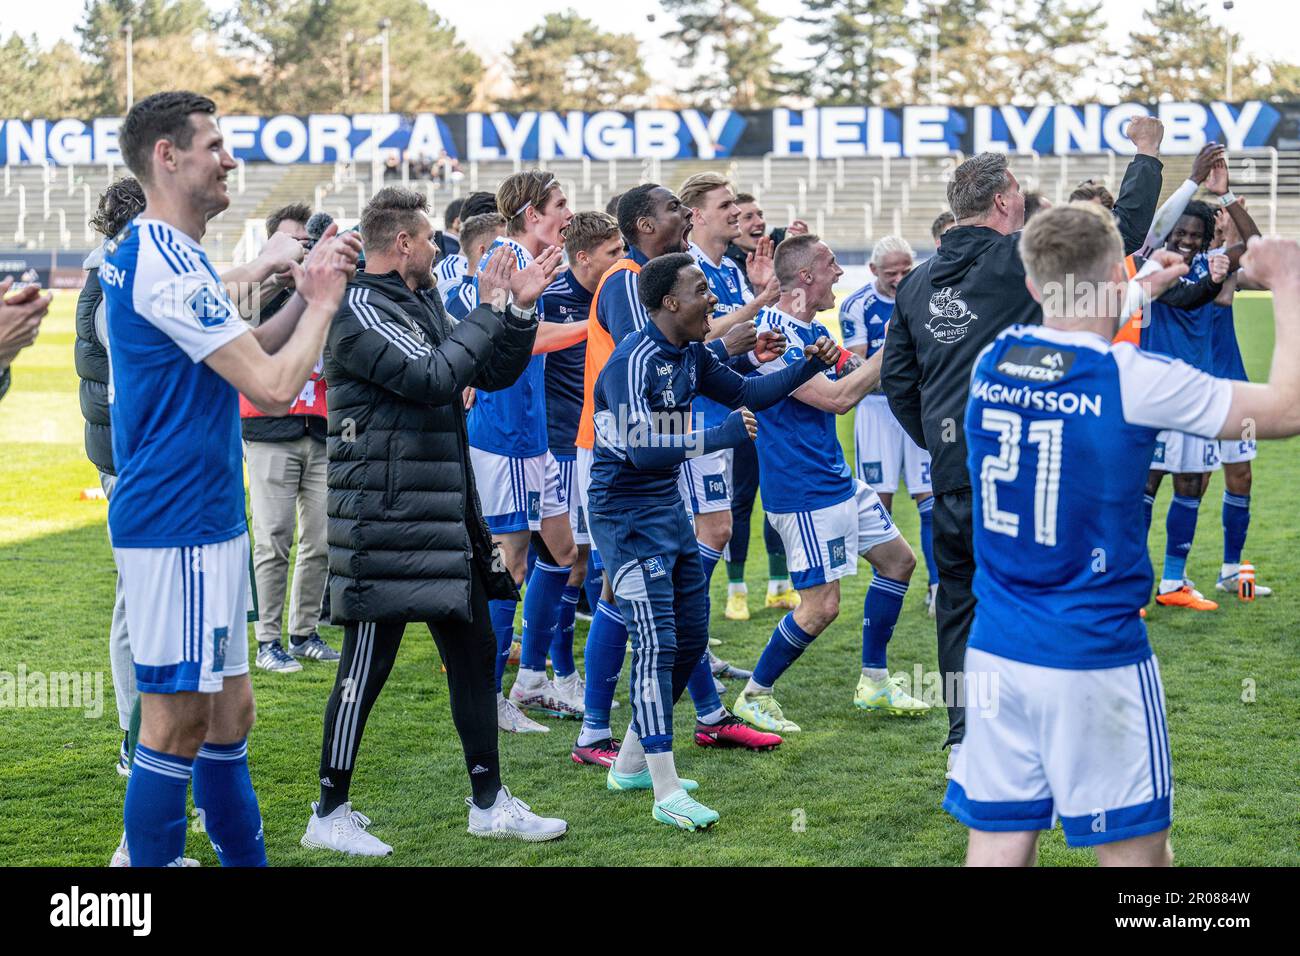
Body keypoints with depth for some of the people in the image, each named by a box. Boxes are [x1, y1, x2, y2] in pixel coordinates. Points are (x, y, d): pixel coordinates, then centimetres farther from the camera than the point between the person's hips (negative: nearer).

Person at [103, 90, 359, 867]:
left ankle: (245, 856, 26)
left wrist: (305, 294, 6)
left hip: (205, 518, 10)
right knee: (178, 719, -4)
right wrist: (321, 302, -6)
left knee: (228, 707, 16)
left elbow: (239, 357, 20)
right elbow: (274, 388, -21)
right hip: (180, 524, -10)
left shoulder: (148, 252, 14)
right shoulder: (169, 263, -19)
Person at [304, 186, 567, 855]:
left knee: (473, 652, 12)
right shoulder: (360, 313, -13)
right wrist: (490, 310, -14)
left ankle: (489, 803, 22)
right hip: (386, 518, -9)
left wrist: (521, 308, 4)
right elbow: (433, 377, -24)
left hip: (444, 516, 9)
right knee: (367, 666, -2)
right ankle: (330, 814, 10)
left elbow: (492, 374, 18)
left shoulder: (423, 303, 15)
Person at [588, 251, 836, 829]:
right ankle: (666, 792, -7)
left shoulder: (689, 354, 6)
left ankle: (630, 764, 27)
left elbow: (743, 393, 20)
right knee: (656, 645, -12)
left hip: (667, 511, 10)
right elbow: (643, 450, -30)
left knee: (690, 639, 13)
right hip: (626, 518, -10)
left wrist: (806, 367, 9)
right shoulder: (633, 361, -22)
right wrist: (720, 437, -27)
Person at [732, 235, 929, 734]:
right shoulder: (775, 335, -21)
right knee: (821, 605, -9)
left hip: (837, 478, 10)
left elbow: (858, 375, 20)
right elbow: (837, 398, -24)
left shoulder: (812, 330, 10)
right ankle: (753, 697, 7)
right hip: (803, 489, -10)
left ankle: (874, 683, 26)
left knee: (898, 559, 16)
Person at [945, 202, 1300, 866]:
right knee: (1136, 851, 9)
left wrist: (1138, 297, 32)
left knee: (999, 842, 8)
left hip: (995, 652, 5)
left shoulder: (992, 362, 2)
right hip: (1093, 659, -5)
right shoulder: (1135, 381, -14)